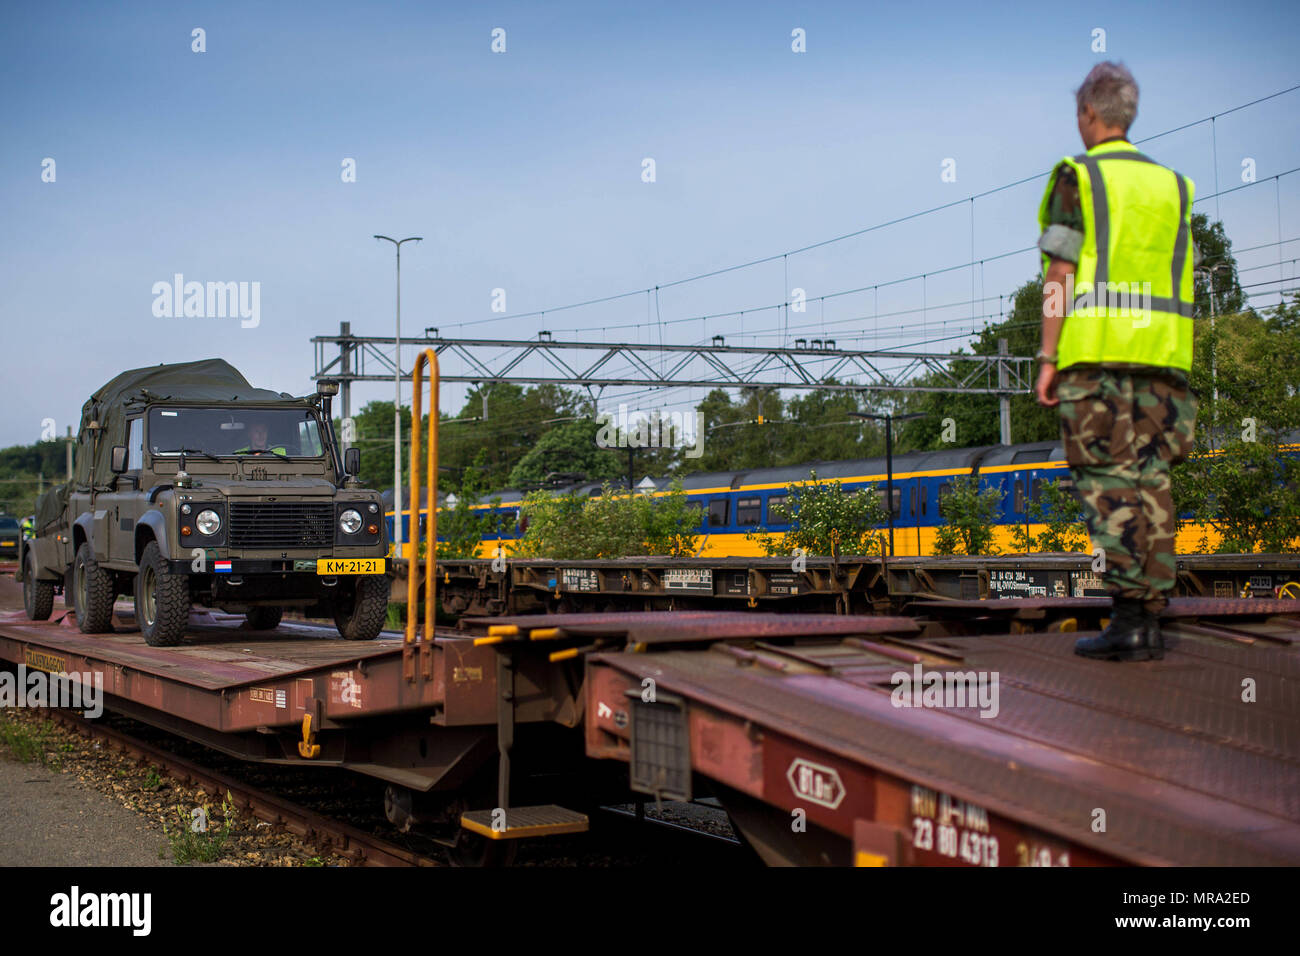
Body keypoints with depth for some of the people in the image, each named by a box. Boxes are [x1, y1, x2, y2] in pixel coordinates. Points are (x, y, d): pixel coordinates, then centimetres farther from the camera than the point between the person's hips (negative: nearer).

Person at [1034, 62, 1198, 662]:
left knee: (1107, 483, -5)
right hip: (1162, 353, 5)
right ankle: (1150, 621, 5)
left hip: (1094, 348, -5)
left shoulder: (1077, 178, 0)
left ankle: (1128, 617, -11)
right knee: (1151, 482, 6)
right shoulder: (1173, 185, 17)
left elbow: (1060, 276, -7)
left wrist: (1048, 357, -5)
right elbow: (1182, 279, 15)